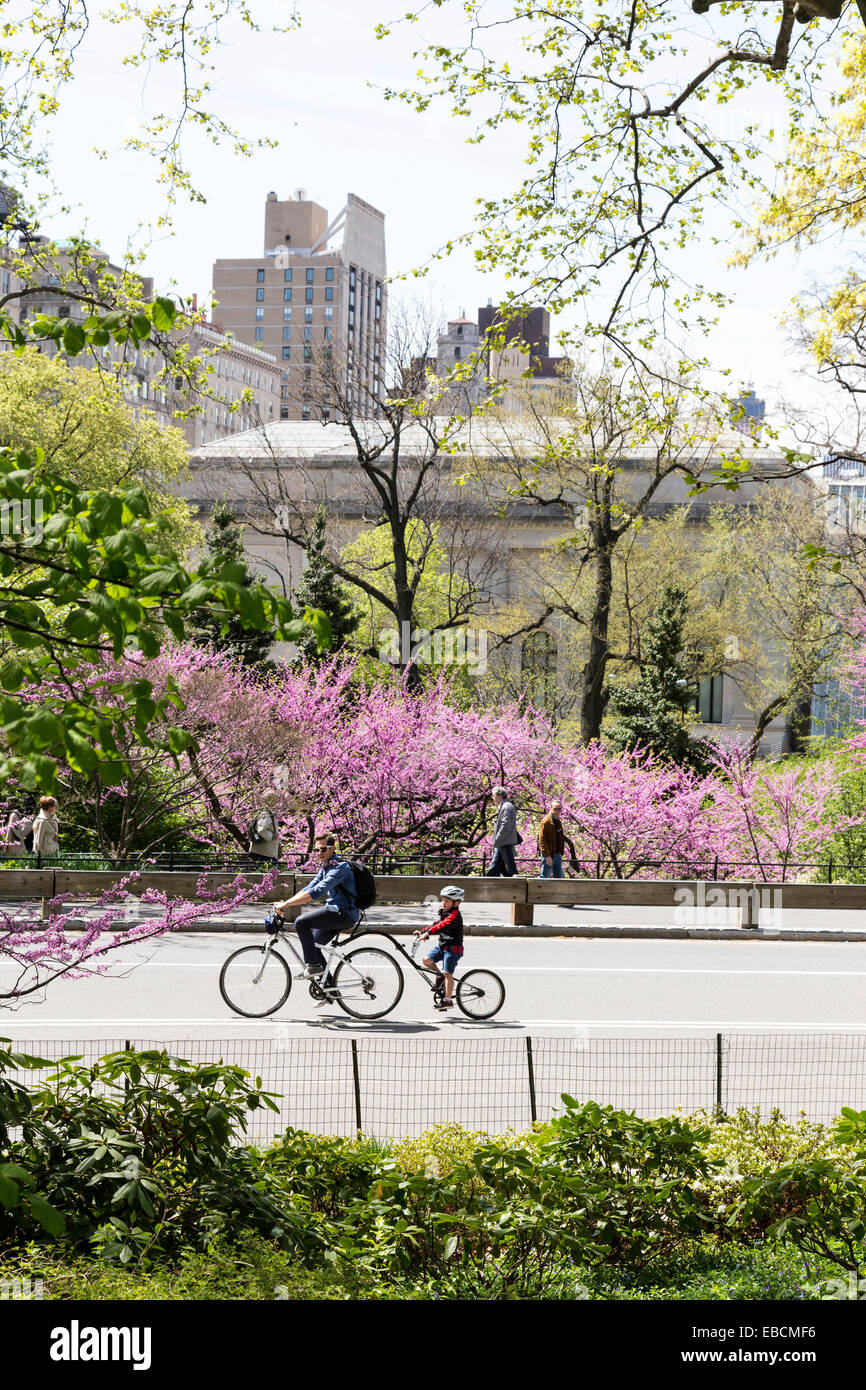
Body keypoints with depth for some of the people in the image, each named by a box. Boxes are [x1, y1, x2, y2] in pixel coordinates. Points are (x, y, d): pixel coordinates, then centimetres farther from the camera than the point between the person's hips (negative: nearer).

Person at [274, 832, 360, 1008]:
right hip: (335, 911, 10)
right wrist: (284, 904, 1)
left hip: (344, 913, -10)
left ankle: (314, 966, -11)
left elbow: (316, 892, -27)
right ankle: (328, 989, 19)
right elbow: (309, 888, 15)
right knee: (313, 945, 13)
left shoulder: (340, 867, -17)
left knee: (301, 922, -20)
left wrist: (286, 904, -28)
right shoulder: (325, 867, 15)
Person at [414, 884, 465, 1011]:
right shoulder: (443, 913, 12)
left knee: (447, 973, -7)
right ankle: (441, 977, 15)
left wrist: (427, 933, -39)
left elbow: (443, 926, -31)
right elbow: (436, 924, 19)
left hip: (453, 948, -9)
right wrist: (422, 931, 7)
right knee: (427, 960, -4)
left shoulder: (454, 915, -18)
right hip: (442, 945, 9)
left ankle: (448, 1000, -3)